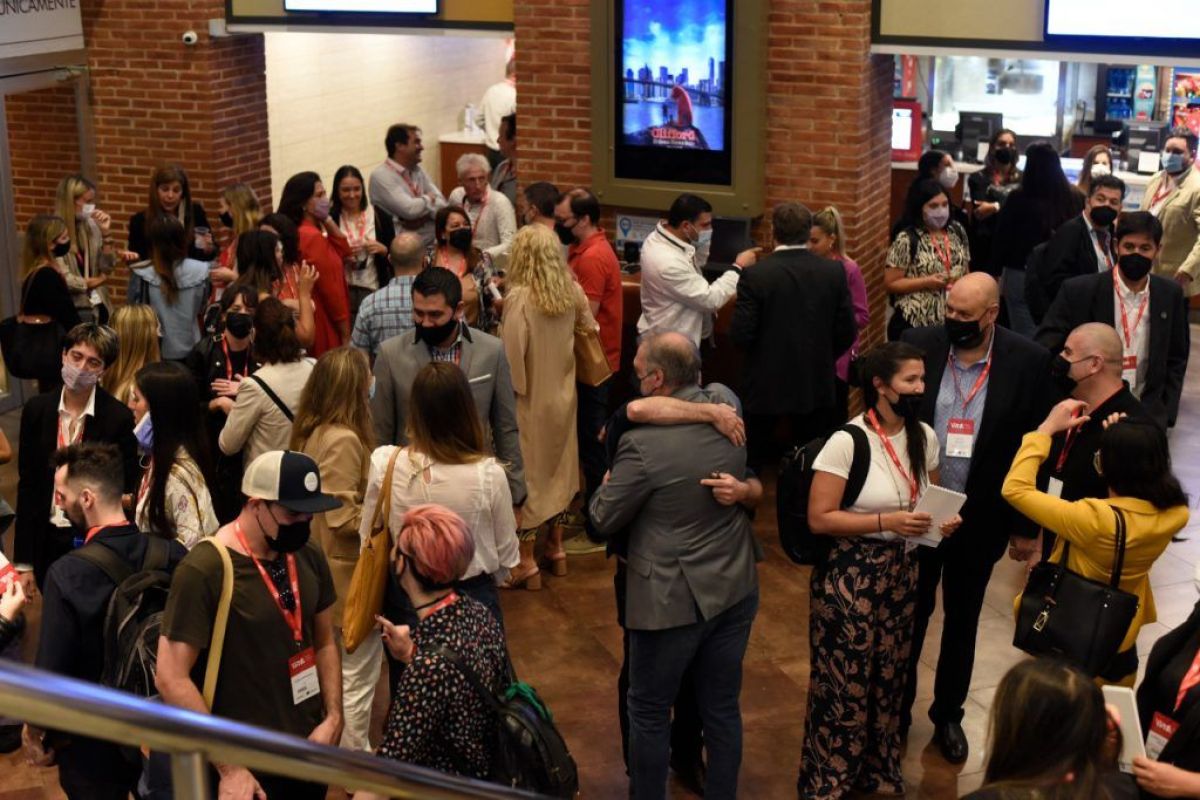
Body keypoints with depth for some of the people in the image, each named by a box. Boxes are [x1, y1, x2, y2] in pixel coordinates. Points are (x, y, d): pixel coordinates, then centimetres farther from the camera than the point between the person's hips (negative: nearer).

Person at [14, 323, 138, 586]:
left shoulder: (118, 417, -11)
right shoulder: (36, 410, -1)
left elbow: (127, 490, -5)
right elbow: (28, 485, 3)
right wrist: (23, 559, 1)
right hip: (48, 540, 3)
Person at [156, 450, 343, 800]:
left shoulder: (309, 556, 1)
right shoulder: (204, 571, -19)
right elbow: (171, 677, -19)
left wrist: (333, 717, -3)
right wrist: (228, 767, -19)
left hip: (309, 752, 6)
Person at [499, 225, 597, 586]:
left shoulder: (520, 296, -23)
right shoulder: (573, 291, -6)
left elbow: (512, 352, -22)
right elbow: (589, 328, 11)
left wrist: (511, 391, -9)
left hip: (530, 397, -5)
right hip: (562, 394, 5)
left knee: (528, 473, 5)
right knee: (558, 468, 18)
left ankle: (526, 558, 10)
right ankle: (556, 547, 30)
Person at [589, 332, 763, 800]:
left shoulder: (643, 444, -23)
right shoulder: (728, 406, -4)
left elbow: (604, 520, -11)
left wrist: (607, 482, 7)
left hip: (674, 599, -6)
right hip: (735, 588, 6)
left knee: (650, 713, 12)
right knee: (722, 708, 17)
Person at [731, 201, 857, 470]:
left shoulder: (756, 275, -16)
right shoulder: (834, 272, -7)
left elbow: (740, 335, -15)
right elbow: (847, 332, -3)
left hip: (766, 384, -3)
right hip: (817, 384, 3)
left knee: (754, 458, 11)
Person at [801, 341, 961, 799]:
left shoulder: (925, 436, 1)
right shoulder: (846, 440, -18)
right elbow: (818, 518, -18)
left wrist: (944, 520, -5)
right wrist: (886, 522, -25)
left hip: (901, 573, 6)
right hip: (850, 575, -6)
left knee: (889, 678, 17)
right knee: (844, 682, 5)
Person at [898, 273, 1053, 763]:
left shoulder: (1028, 361, -12)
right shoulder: (918, 345, -11)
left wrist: (1025, 525, -2)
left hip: (979, 518, 0)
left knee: (962, 619, 18)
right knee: (909, 612, 17)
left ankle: (948, 714, 37)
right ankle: (896, 707, 36)